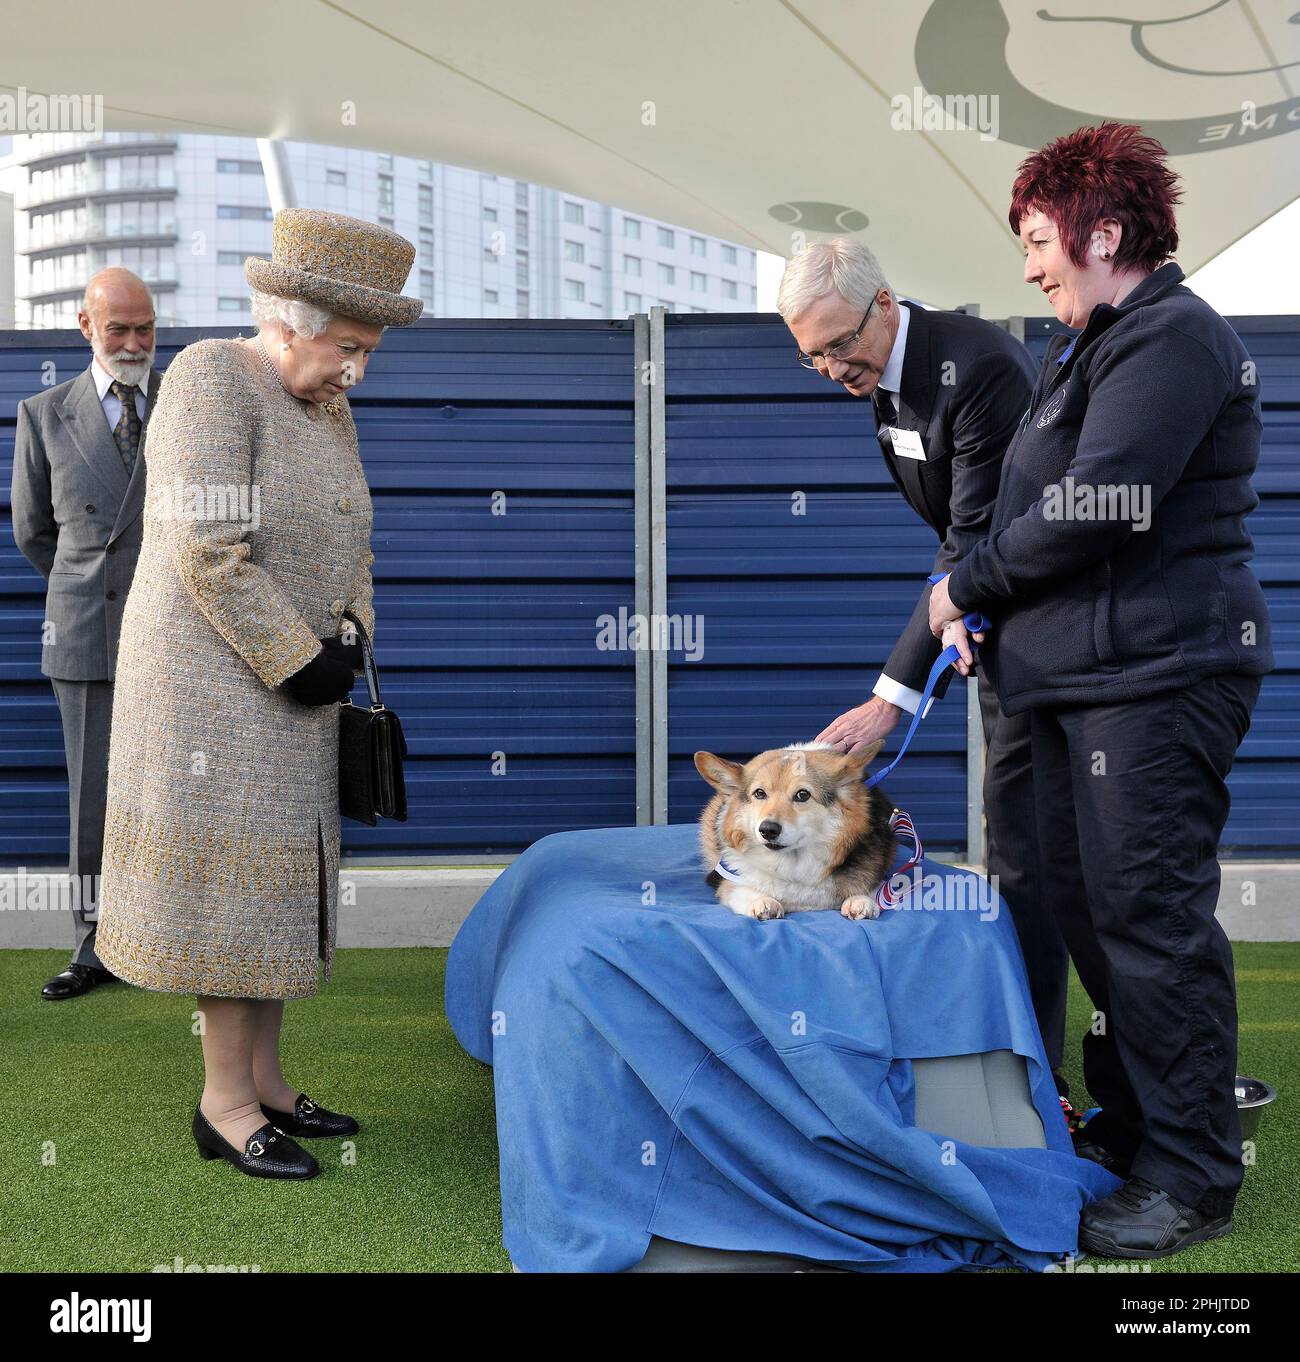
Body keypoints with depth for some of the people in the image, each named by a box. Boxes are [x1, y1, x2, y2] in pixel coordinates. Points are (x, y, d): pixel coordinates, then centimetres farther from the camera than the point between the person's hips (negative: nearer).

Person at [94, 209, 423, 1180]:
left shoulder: (328, 411, 10)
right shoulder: (212, 380, -15)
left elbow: (348, 550, 16)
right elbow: (209, 553, -22)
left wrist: (349, 647, -1)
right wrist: (300, 661, -17)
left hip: (290, 682, 8)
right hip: (214, 674, -8)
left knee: (278, 875, 11)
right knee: (230, 872, -4)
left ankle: (264, 1078, 21)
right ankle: (225, 1101, 8)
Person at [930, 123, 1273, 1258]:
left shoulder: (1171, 341, -12)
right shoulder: (1091, 346, 21)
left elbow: (1097, 508, -22)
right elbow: (1041, 504, 22)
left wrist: (970, 584, -9)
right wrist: (983, 607, 6)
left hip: (1159, 674, -11)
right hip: (1084, 675, 11)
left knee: (1152, 917, -5)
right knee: (1088, 907, 15)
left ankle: (1193, 1182, 9)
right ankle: (1126, 1131, 30)